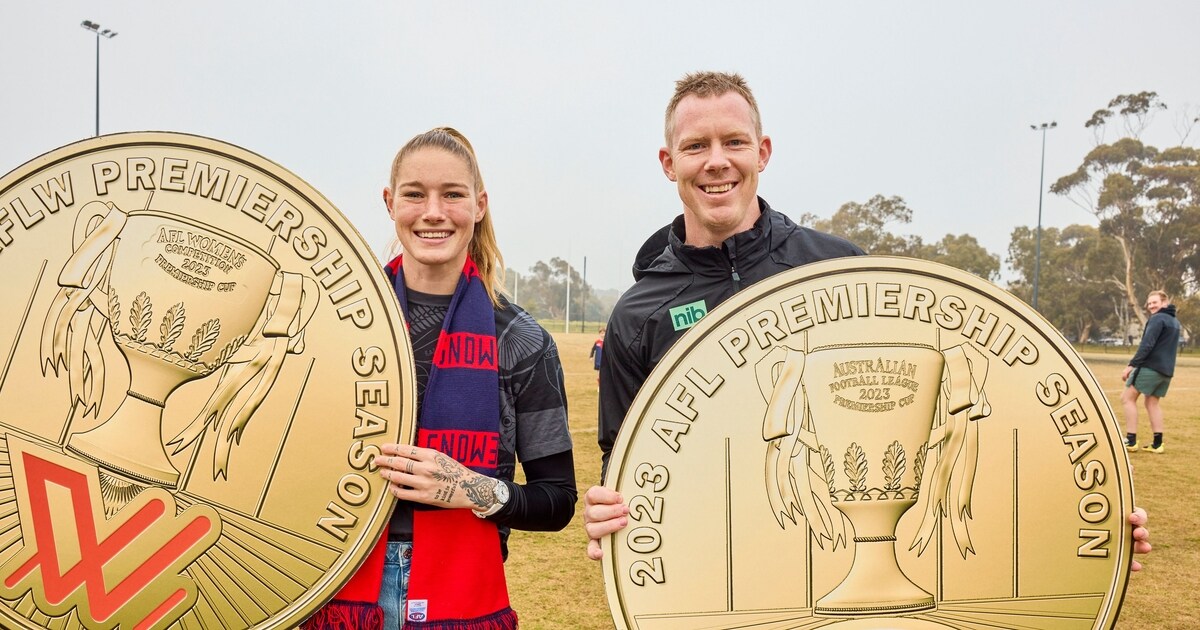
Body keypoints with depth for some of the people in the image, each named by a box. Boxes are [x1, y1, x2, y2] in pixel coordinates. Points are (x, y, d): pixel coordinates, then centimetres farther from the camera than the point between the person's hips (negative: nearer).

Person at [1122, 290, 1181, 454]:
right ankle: (1157, 443, 10)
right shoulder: (1175, 322, 19)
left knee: (1127, 398, -2)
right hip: (1167, 370, 9)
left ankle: (1131, 440, -5)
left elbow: (1147, 345, -19)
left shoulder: (1157, 319, -10)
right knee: (1152, 403, 15)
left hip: (1150, 367, -9)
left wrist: (1131, 365, -21)